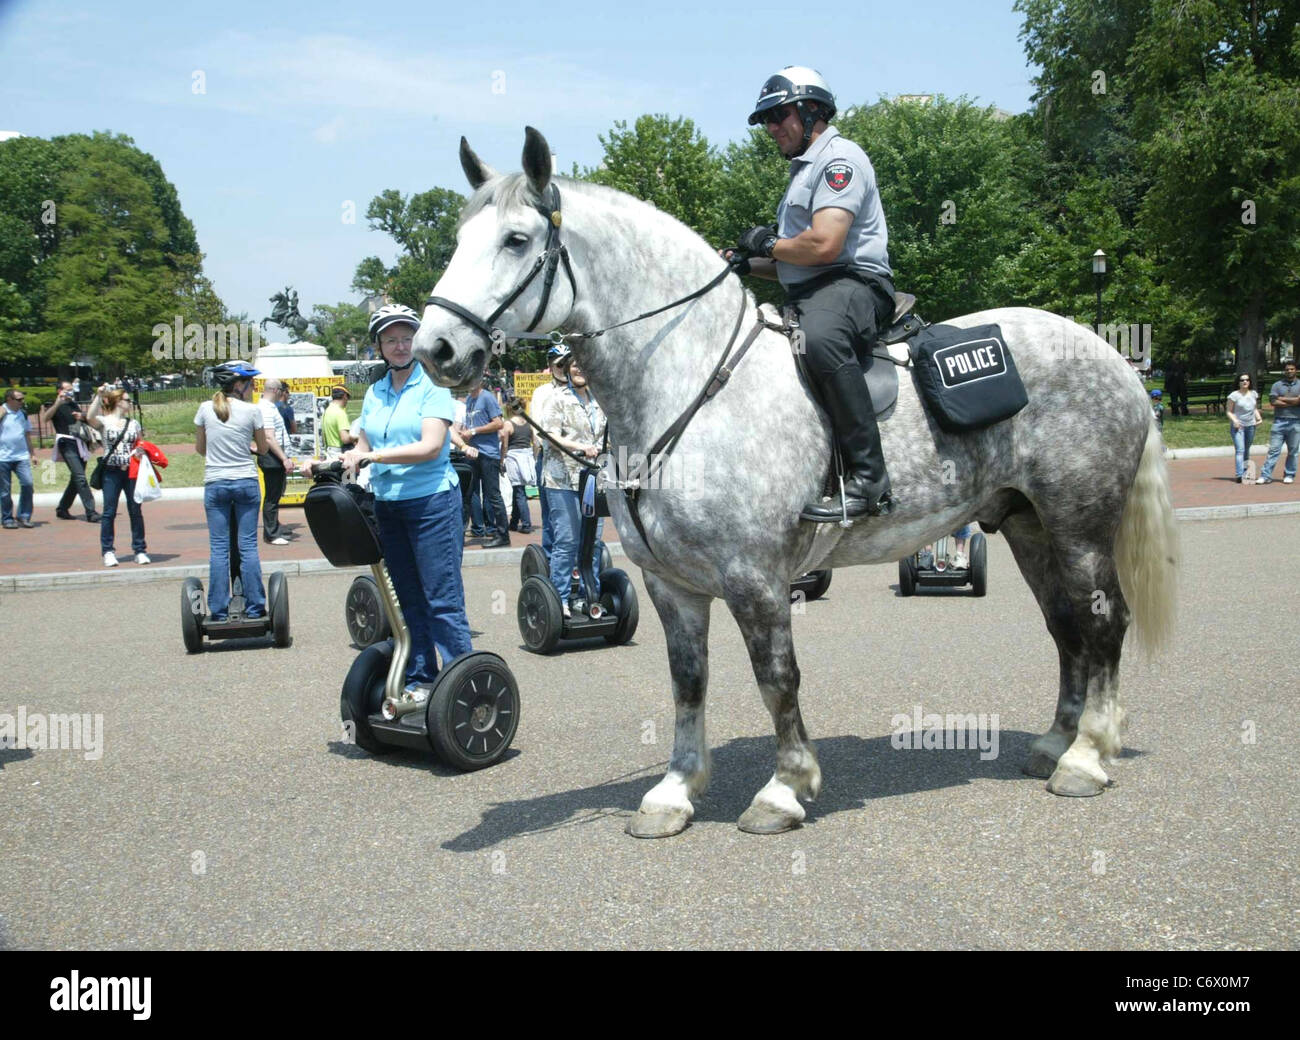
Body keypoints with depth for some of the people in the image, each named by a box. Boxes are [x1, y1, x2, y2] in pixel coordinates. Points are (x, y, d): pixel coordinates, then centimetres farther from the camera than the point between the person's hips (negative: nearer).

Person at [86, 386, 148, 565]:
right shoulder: (105, 422, -1)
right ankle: (108, 551, 7)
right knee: (109, 512, 0)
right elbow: (90, 418, -22)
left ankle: (140, 550, 12)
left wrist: (140, 451, -4)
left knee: (135, 511, 5)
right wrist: (98, 396, -23)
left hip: (131, 471, 3)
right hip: (112, 472, -3)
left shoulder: (133, 423, 12)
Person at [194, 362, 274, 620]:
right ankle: (254, 608, 6)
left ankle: (219, 611, 4)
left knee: (218, 548, 3)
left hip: (215, 484, 1)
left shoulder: (206, 409, 1)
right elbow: (263, 448, 5)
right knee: (248, 545, 4)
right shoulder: (252, 410, -6)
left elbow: (200, 448, 10)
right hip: (246, 482, -1)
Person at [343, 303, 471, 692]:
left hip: (433, 501, -6)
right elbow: (364, 448, 16)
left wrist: (373, 455, -22)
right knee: (408, 599, 11)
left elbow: (431, 446, -17)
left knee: (443, 600, -7)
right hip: (388, 504, 6)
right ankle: (418, 677, 19)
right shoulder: (374, 393, 13)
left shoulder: (433, 385, -5)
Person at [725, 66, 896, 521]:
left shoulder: (839, 157, -5)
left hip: (851, 284, -11)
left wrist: (768, 245, -4)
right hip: (806, 296, 11)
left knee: (821, 340, -42)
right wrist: (747, 262, 12)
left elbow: (824, 245, -21)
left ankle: (868, 482, -42)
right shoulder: (804, 168, 29)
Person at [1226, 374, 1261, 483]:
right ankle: (1240, 475, -21)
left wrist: (1258, 417, 3)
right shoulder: (1234, 395, -7)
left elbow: (1255, 408, 21)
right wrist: (1234, 421, -20)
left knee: (1247, 450, 14)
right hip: (1238, 426, -5)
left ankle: (1246, 472, 24)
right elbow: (1229, 412, -4)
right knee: (1240, 450, -15)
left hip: (1251, 425, 5)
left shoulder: (1254, 394, 10)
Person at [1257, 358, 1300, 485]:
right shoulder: (1277, 385, 8)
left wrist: (1282, 399, -4)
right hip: (1279, 421, 0)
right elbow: (1273, 401, -6)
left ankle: (1289, 475, 17)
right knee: (1273, 449, -4)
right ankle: (1266, 475, -5)